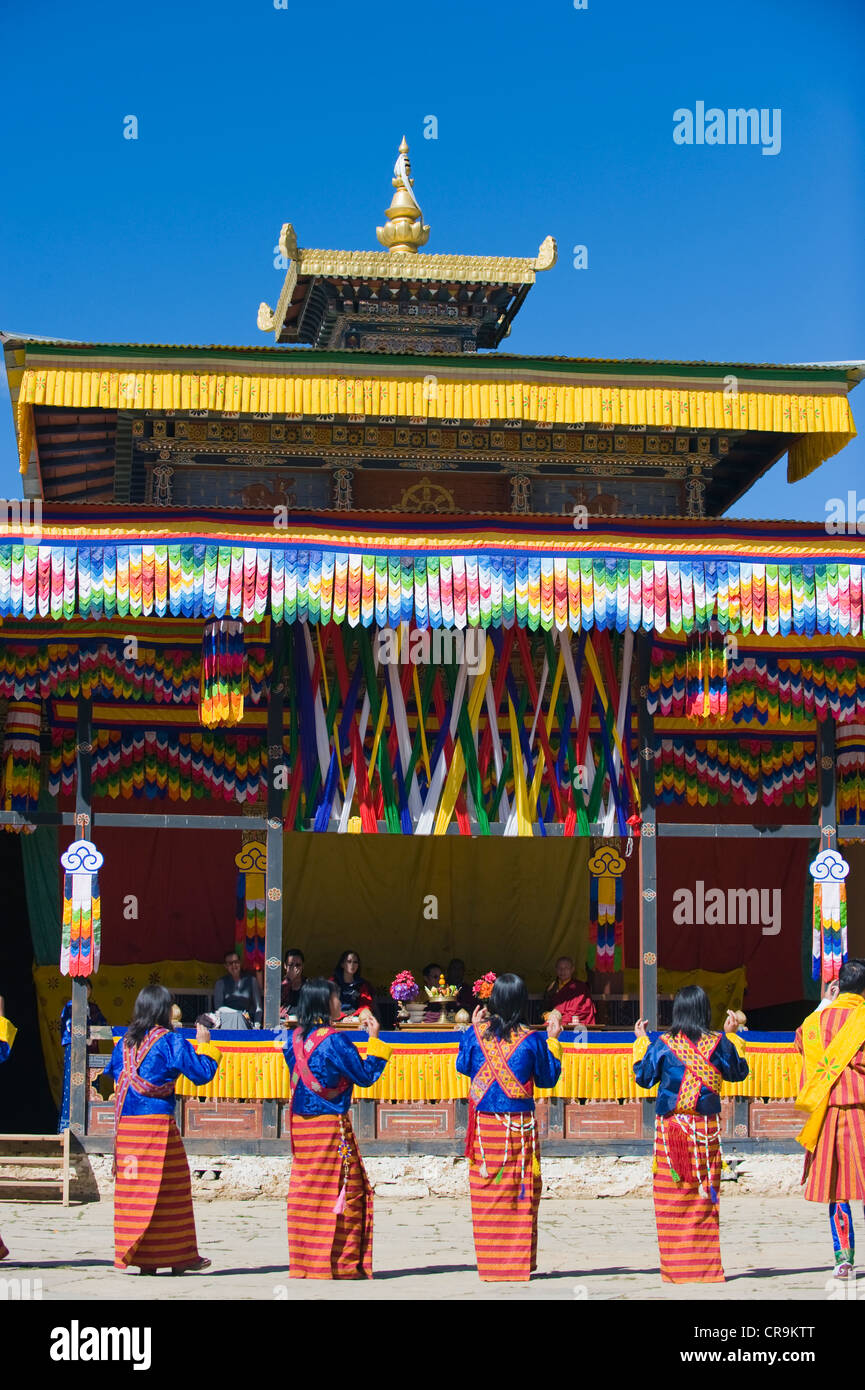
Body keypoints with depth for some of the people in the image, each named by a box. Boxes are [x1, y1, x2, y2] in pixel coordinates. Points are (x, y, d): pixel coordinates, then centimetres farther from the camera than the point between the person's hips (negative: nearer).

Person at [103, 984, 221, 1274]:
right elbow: (201, 1074, -8)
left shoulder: (126, 1041, 9)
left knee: (132, 1185, 5)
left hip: (126, 1122, 5)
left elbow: (113, 1072, 24)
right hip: (158, 1120, -5)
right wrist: (204, 1045, 7)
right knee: (168, 1187, 3)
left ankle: (144, 1260, 7)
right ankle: (178, 1257, 9)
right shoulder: (171, 1041, -6)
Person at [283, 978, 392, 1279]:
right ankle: (343, 1264, 2)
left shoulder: (296, 1037, 4)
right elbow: (365, 1076, -10)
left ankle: (303, 1263, 14)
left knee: (305, 1191, 11)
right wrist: (374, 1039, -4)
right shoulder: (334, 1040, -15)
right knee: (346, 1192, 1)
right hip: (330, 1126, -7)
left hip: (300, 1125, 7)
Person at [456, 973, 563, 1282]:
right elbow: (548, 1078, 6)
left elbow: (463, 1066, 13)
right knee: (521, 1196, 5)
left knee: (487, 1196, 6)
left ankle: (490, 1265, 8)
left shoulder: (477, 1033, -3)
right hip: (519, 1126, -1)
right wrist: (552, 1040, 13)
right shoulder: (532, 1040, -6)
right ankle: (519, 1263, 6)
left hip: (484, 1125, 1)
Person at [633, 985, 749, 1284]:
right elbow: (738, 1072, 13)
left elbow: (644, 1077, 6)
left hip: (670, 1128, -1)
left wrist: (641, 1042, 18)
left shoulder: (663, 1044, -5)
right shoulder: (718, 1043, -2)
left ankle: (675, 1269, 4)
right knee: (705, 1199, 6)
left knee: (671, 1202, 4)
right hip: (706, 1127, 1)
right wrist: (731, 1036, 23)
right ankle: (706, 1268, 7)